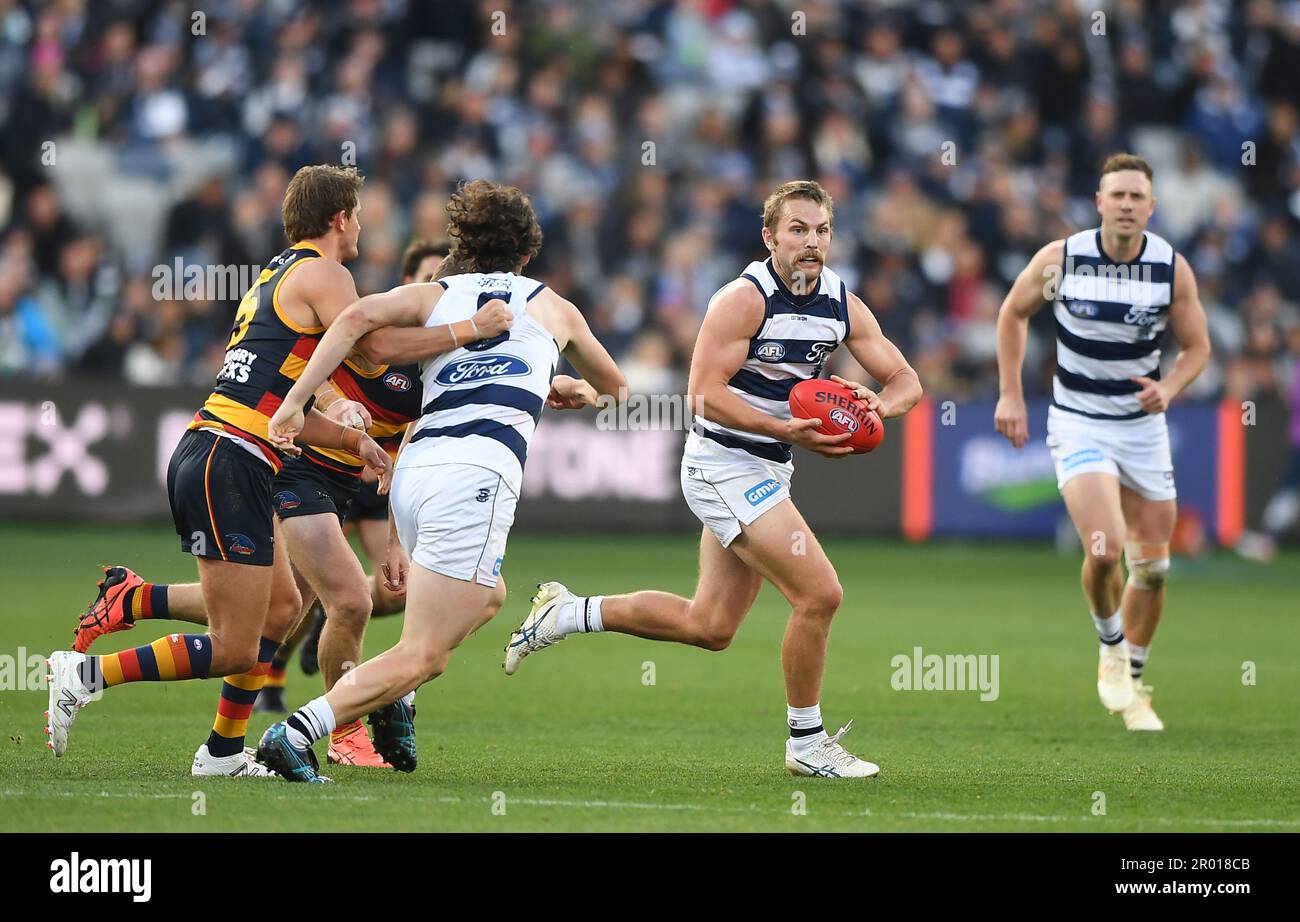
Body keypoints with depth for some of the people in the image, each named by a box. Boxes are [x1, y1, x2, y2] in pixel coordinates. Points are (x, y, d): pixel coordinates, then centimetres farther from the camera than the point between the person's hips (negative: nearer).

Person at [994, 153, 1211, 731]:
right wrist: (1010, 394, 2)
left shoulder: (1173, 269, -9)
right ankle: (1111, 651, 7)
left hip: (1143, 425, 3)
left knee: (1152, 567, 7)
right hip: (1078, 424, -3)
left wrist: (1169, 388, -18)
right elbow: (1013, 313, 6)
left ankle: (1132, 686, 28)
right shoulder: (1060, 259, -12)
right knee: (1104, 550, -22)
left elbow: (1196, 346, 3)